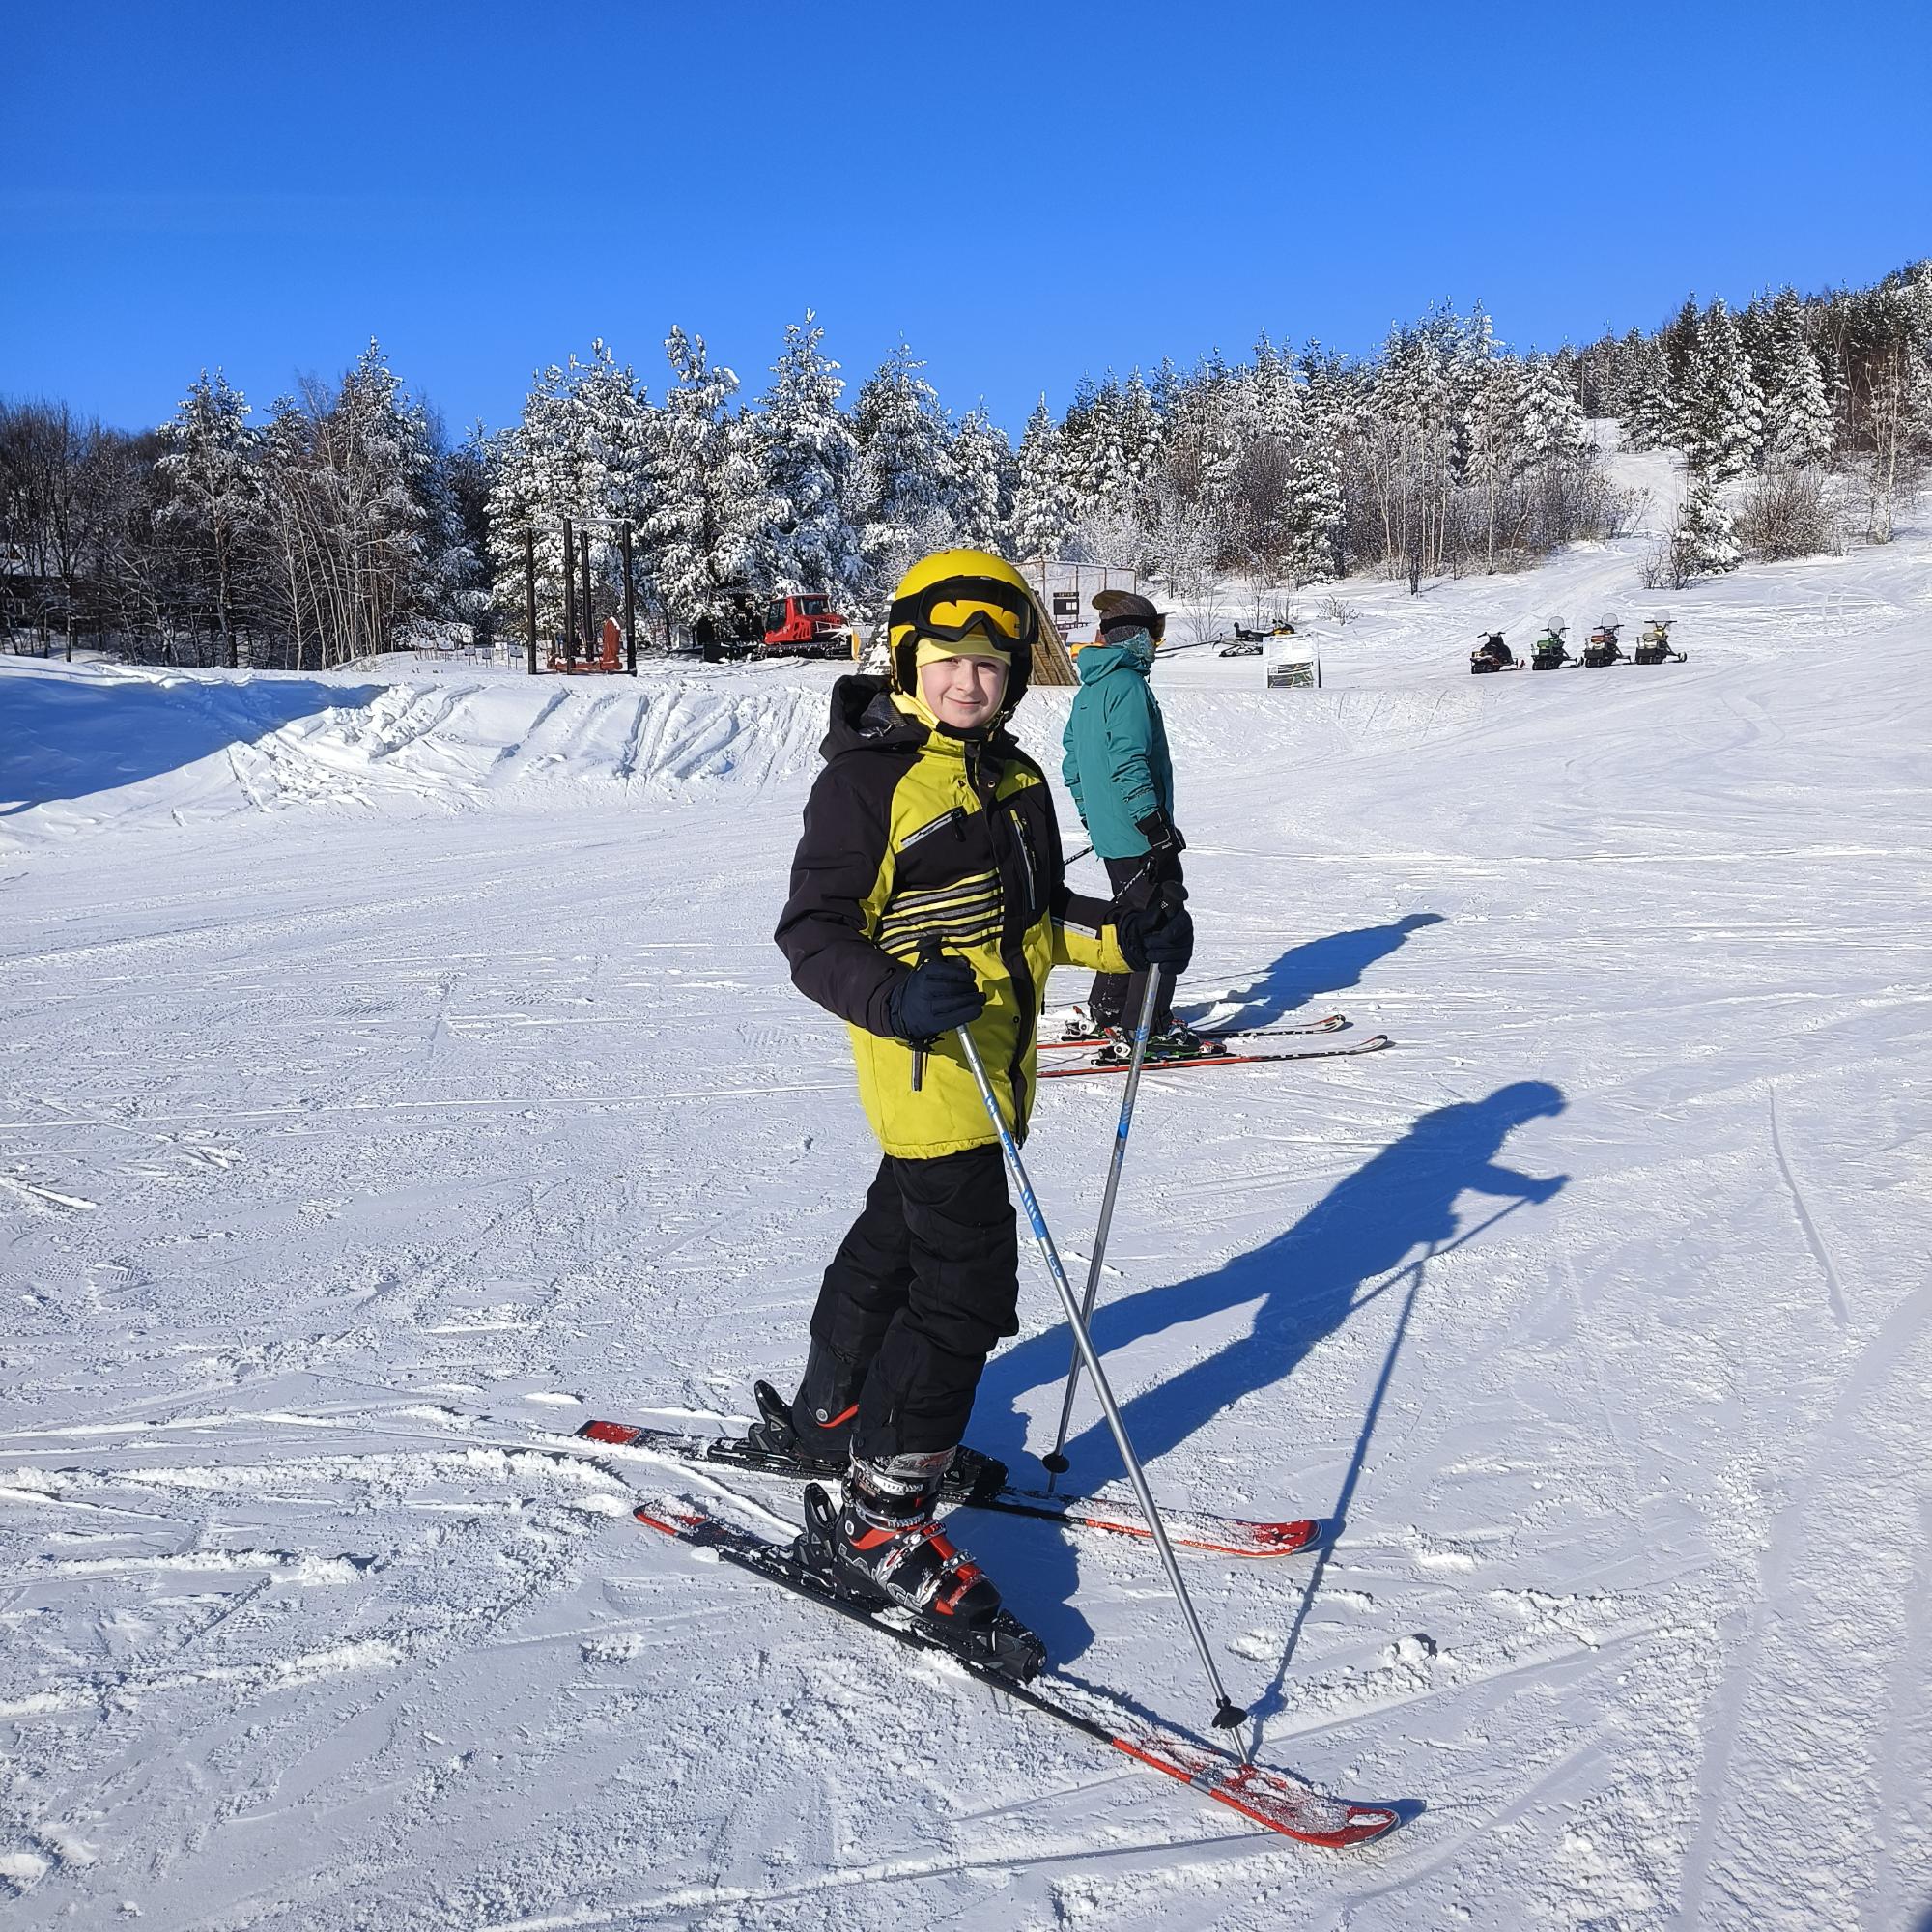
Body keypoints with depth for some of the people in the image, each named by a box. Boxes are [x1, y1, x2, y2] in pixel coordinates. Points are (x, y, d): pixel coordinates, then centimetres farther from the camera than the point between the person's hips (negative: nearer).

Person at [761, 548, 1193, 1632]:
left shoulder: (1016, 779, 10)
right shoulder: (869, 780, -14)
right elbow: (815, 932, -16)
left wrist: (1125, 938, 2)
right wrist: (894, 997, -34)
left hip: (994, 1065, 9)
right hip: (927, 1067, -9)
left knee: (900, 1240, 23)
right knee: (967, 1288, -9)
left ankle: (824, 1418, 45)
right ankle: (882, 1530, 5)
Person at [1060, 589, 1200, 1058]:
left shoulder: (1088, 689, 14)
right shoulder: (1128, 685, -15)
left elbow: (1072, 760, 20)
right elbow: (1128, 764, -23)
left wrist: (1089, 812, 26)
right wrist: (1158, 825, -20)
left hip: (1107, 832, 10)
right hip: (1139, 834, -10)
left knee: (1131, 917, 22)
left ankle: (1103, 1014, 29)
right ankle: (1143, 1033, -3)